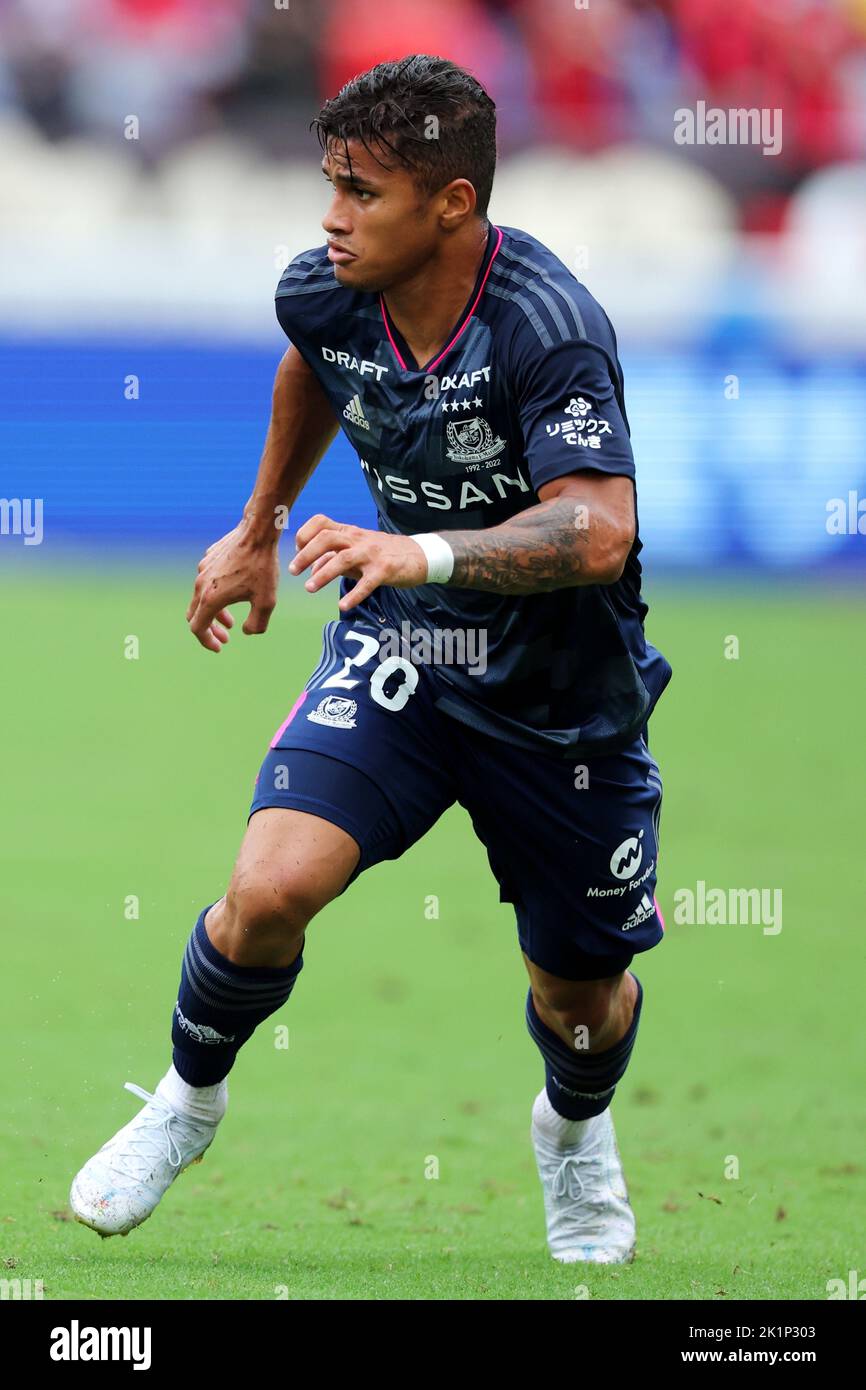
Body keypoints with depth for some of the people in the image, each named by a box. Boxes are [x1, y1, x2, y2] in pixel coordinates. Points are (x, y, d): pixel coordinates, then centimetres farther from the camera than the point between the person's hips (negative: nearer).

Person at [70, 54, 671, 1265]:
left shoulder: (546, 323, -28)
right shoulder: (323, 296, -10)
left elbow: (599, 531, -38)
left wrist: (423, 553, -50)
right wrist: (258, 530, 28)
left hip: (560, 696, -3)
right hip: (398, 656, 3)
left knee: (582, 994, 11)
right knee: (271, 888, -21)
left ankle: (576, 1129, 49)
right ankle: (190, 1096, 10)